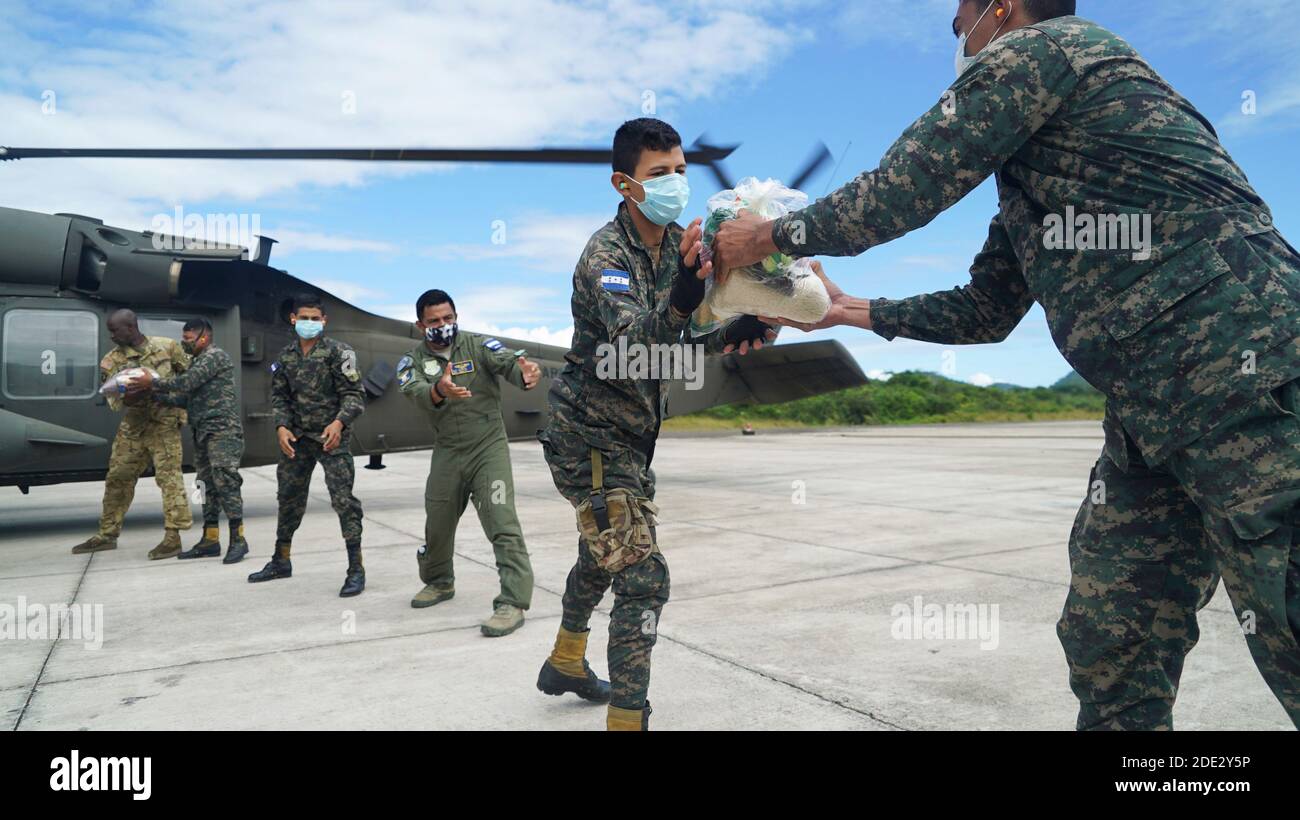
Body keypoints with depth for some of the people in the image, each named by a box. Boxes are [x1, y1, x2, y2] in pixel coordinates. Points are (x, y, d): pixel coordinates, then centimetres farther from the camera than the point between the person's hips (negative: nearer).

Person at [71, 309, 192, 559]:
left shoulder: (167, 346, -2)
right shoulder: (112, 361, 2)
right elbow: (114, 397, -5)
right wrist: (128, 399, -27)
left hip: (164, 423, -4)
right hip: (131, 426, 4)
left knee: (169, 476, -11)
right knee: (117, 478, 10)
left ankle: (173, 536, -9)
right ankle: (107, 534, 24)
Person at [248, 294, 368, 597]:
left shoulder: (338, 352, -7)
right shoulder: (285, 356, 9)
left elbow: (353, 394, -10)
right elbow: (279, 396, 12)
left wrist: (339, 422, -26)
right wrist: (282, 427, -5)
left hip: (332, 436, -6)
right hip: (297, 436, 6)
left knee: (343, 500, -11)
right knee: (288, 497, 15)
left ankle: (356, 569, -5)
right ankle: (281, 561, 32)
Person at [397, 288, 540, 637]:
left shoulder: (478, 345, -7)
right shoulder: (413, 360, -1)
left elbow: (507, 361, -25)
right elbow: (415, 393, -22)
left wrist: (525, 374, -50)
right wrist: (439, 391, -45)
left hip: (489, 447, -3)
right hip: (447, 452, 4)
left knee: (502, 524, -14)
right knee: (437, 524, 14)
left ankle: (513, 602, -11)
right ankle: (439, 581, 40)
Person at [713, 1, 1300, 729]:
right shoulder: (1029, 177, 25)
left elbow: (895, 197, -4)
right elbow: (984, 313, 28)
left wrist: (771, 235, 10)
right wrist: (851, 310, 33)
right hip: (1150, 411, 10)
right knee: (1108, 646, 11)